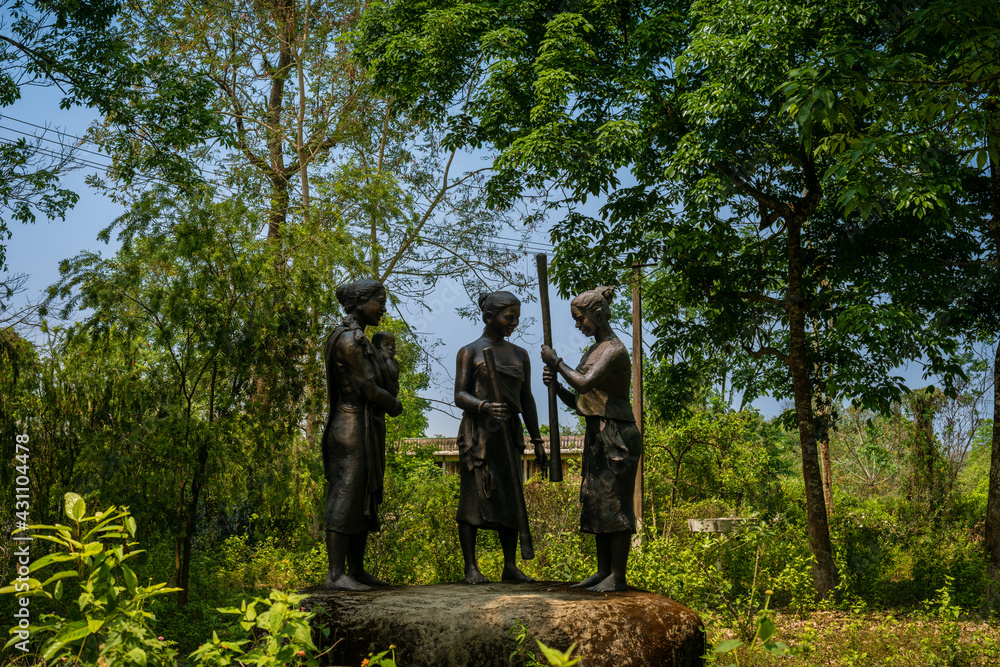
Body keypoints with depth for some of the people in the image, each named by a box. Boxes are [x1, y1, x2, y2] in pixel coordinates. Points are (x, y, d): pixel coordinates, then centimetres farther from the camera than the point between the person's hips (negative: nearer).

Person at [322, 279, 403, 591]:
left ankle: (357, 570, 18)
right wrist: (395, 405, 0)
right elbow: (369, 390, -16)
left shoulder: (357, 339, 16)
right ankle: (336, 574, -1)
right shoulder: (349, 340, -16)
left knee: (365, 502, 12)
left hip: (366, 429, 10)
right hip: (353, 428, -10)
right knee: (345, 501, -6)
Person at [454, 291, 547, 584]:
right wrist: (484, 406, -25)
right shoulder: (469, 352, 2)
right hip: (477, 432, -5)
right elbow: (460, 395, -4)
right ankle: (471, 567, 1)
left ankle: (510, 566, 10)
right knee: (473, 498, -4)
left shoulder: (520, 355, 16)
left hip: (509, 433, 5)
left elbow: (526, 400, 18)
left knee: (511, 499, 3)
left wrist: (537, 440, 14)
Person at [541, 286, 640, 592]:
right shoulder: (592, 352, 16)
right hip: (597, 436, 9)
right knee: (596, 502, 10)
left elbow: (584, 383, -26)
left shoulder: (615, 350, -12)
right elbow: (577, 401, 16)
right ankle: (603, 571, 17)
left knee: (615, 503, -6)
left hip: (617, 435, -9)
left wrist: (557, 362, -13)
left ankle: (618, 576, -1)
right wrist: (555, 384, -1)